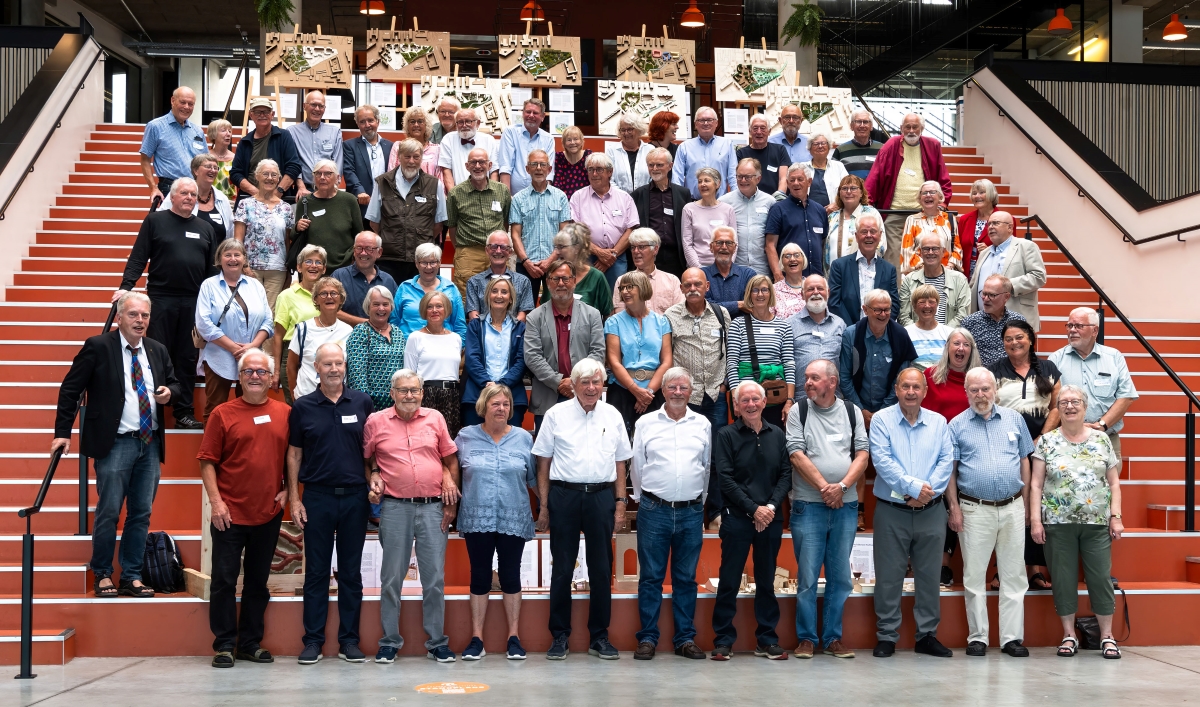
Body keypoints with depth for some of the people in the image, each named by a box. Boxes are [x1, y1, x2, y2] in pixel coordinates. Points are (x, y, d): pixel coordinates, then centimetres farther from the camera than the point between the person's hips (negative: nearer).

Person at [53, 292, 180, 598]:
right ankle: (102, 575, 11)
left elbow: (174, 383, 23)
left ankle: (131, 578, 15)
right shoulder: (98, 347, -4)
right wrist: (63, 432, -8)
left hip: (151, 443, 5)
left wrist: (169, 392, -2)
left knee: (141, 514, 7)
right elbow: (70, 389, -4)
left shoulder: (158, 350, 11)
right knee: (108, 512, -3)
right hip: (115, 443, -5)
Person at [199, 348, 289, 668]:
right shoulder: (223, 414, -2)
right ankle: (225, 645, 10)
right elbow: (207, 461, -3)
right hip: (230, 514, -3)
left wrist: (287, 488, 1)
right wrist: (215, 501, -11)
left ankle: (251, 643, 20)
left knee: (258, 582, 11)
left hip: (269, 514, 3)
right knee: (224, 580, 1)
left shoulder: (285, 413, 5)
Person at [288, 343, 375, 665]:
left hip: (354, 495, 1)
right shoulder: (303, 407, 3)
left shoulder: (362, 403, 5)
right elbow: (294, 455, 5)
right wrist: (294, 498, -1)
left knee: (351, 572, 6)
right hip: (317, 496, -1)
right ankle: (313, 641, 10)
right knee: (316, 572, 4)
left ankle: (349, 640, 12)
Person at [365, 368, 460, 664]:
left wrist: (452, 499, 6)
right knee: (392, 576, 5)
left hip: (433, 506, 1)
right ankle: (389, 640, 16)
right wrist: (374, 477, -6)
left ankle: (437, 641, 13)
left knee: (435, 577, 3)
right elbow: (366, 458, 13)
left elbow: (450, 458, 12)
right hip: (394, 507, -1)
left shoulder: (435, 418, 7)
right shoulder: (376, 422, 3)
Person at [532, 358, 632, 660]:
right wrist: (543, 506, -2)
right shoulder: (556, 414, 2)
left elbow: (620, 464, 12)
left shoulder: (613, 416, 9)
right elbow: (543, 463, 3)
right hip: (564, 495, -2)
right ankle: (559, 636, 12)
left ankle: (599, 636, 15)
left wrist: (620, 504, 5)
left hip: (601, 496, 2)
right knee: (562, 569, 3)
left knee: (601, 570, 6)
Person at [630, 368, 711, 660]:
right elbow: (636, 466, 9)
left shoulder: (703, 425, 9)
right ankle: (647, 638, 8)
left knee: (686, 578, 7)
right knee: (651, 577, 2)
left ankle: (685, 638, 13)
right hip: (654, 511, -1)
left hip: (691, 513, 2)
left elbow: (707, 467, 16)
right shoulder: (646, 423, 3)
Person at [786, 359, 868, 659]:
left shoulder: (852, 411, 8)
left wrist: (842, 486, -11)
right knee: (807, 576, -2)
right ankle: (806, 638, 8)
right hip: (808, 507, -2)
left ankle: (833, 637, 15)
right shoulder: (799, 412, 2)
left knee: (840, 577, 6)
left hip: (846, 506, 2)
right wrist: (825, 488, -11)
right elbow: (797, 455, -6)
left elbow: (863, 454, 3)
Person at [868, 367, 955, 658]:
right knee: (889, 576, 1)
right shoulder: (881, 420, -1)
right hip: (892, 511, -3)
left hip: (931, 511, 3)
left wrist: (928, 492, -14)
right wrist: (914, 487, -17)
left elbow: (947, 460, 0)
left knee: (929, 575, 8)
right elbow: (882, 460, -11)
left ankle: (927, 635, 17)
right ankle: (886, 636, 10)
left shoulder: (938, 422, 9)